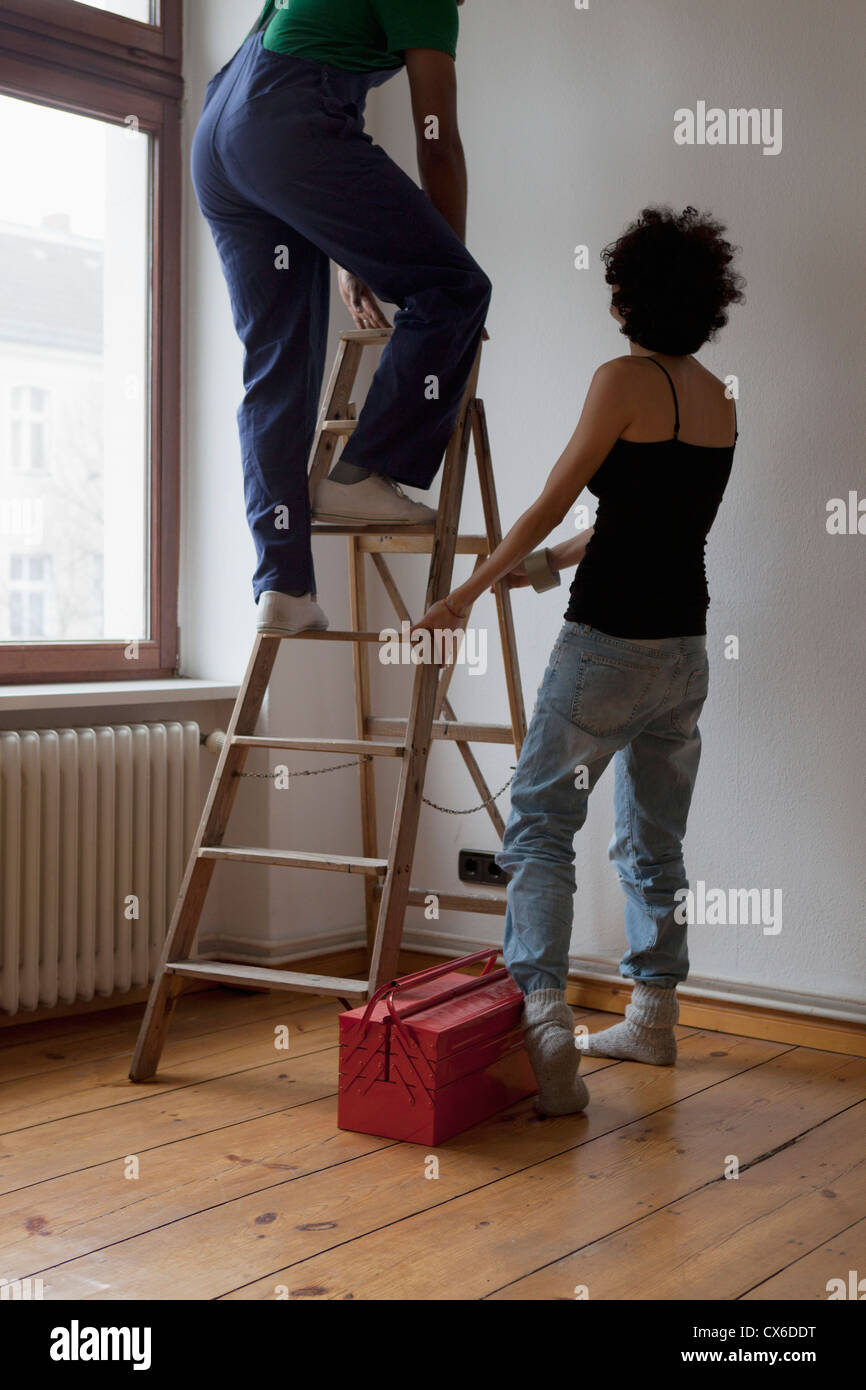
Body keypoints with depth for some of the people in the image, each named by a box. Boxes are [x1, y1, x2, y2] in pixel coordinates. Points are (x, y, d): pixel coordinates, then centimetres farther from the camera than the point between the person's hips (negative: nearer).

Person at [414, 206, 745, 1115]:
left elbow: (554, 501, -8)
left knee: (540, 823, -2)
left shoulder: (625, 381, -11)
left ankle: (544, 1014, -15)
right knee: (653, 838, 16)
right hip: (686, 645, 7)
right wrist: (552, 560, 30)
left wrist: (471, 590, 3)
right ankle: (652, 1017, 25)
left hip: (609, 641, -7)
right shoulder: (720, 401, 10)